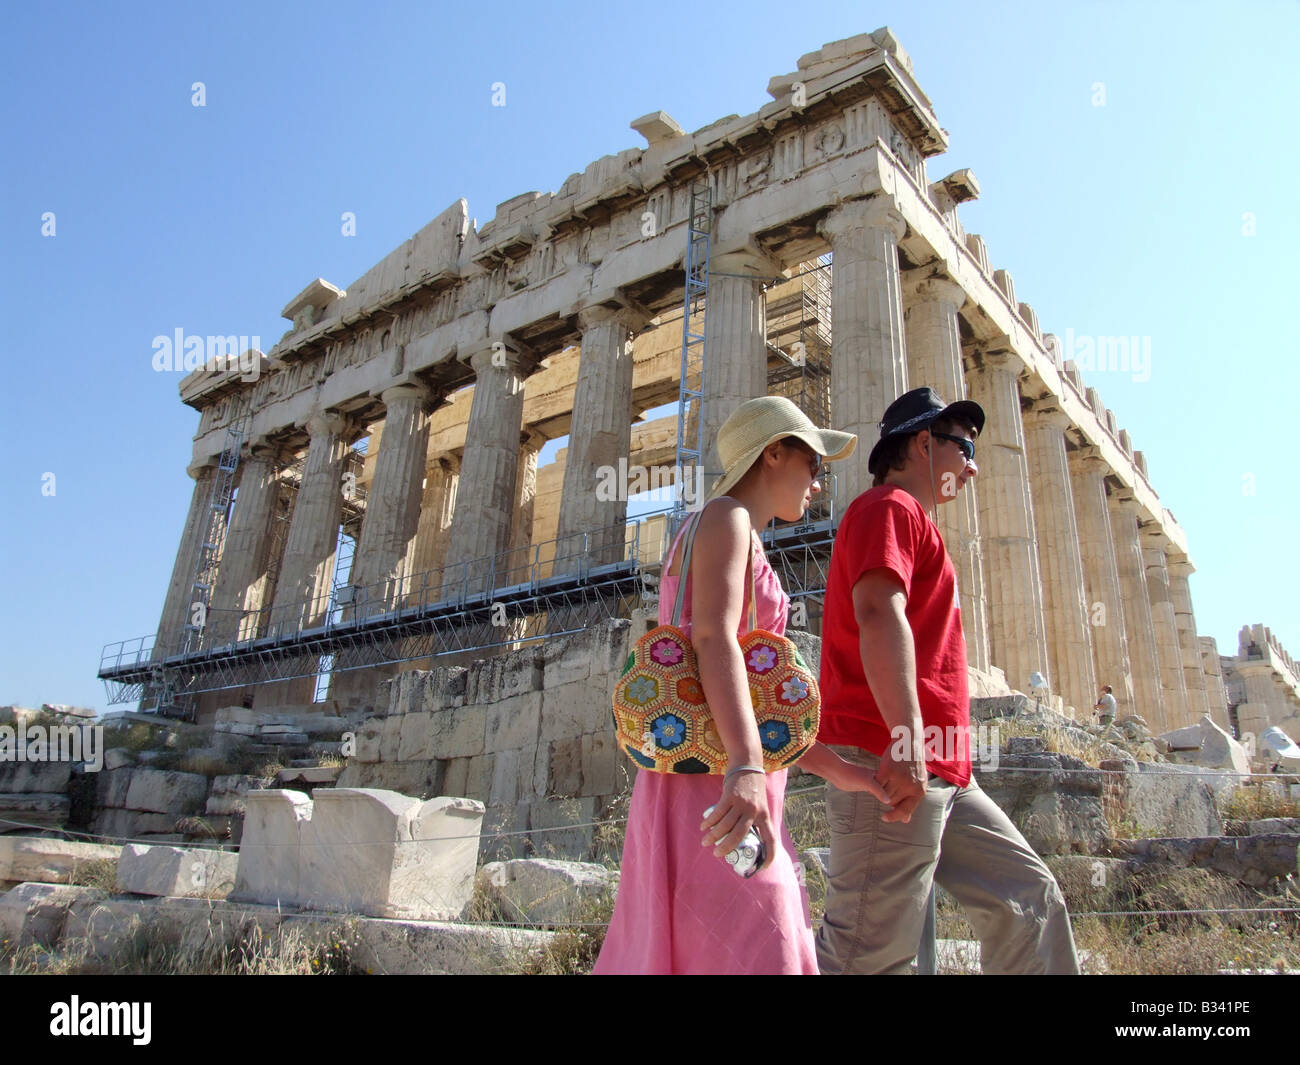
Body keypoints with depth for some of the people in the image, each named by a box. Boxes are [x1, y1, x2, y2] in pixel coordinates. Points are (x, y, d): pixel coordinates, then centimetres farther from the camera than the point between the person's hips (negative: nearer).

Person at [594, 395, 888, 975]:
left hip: (722, 780, 9)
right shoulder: (725, 516, -1)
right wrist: (745, 767, -32)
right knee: (750, 954, -10)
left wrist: (833, 767, 16)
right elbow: (713, 639, -20)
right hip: (713, 783, -9)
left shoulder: (741, 541, 26)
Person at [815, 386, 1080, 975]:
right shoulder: (889, 507, -4)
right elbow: (878, 614, -22)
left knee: (1028, 895, 13)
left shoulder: (910, 520, 28)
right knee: (872, 950, -7)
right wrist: (907, 737, -31)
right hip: (895, 767, -11)